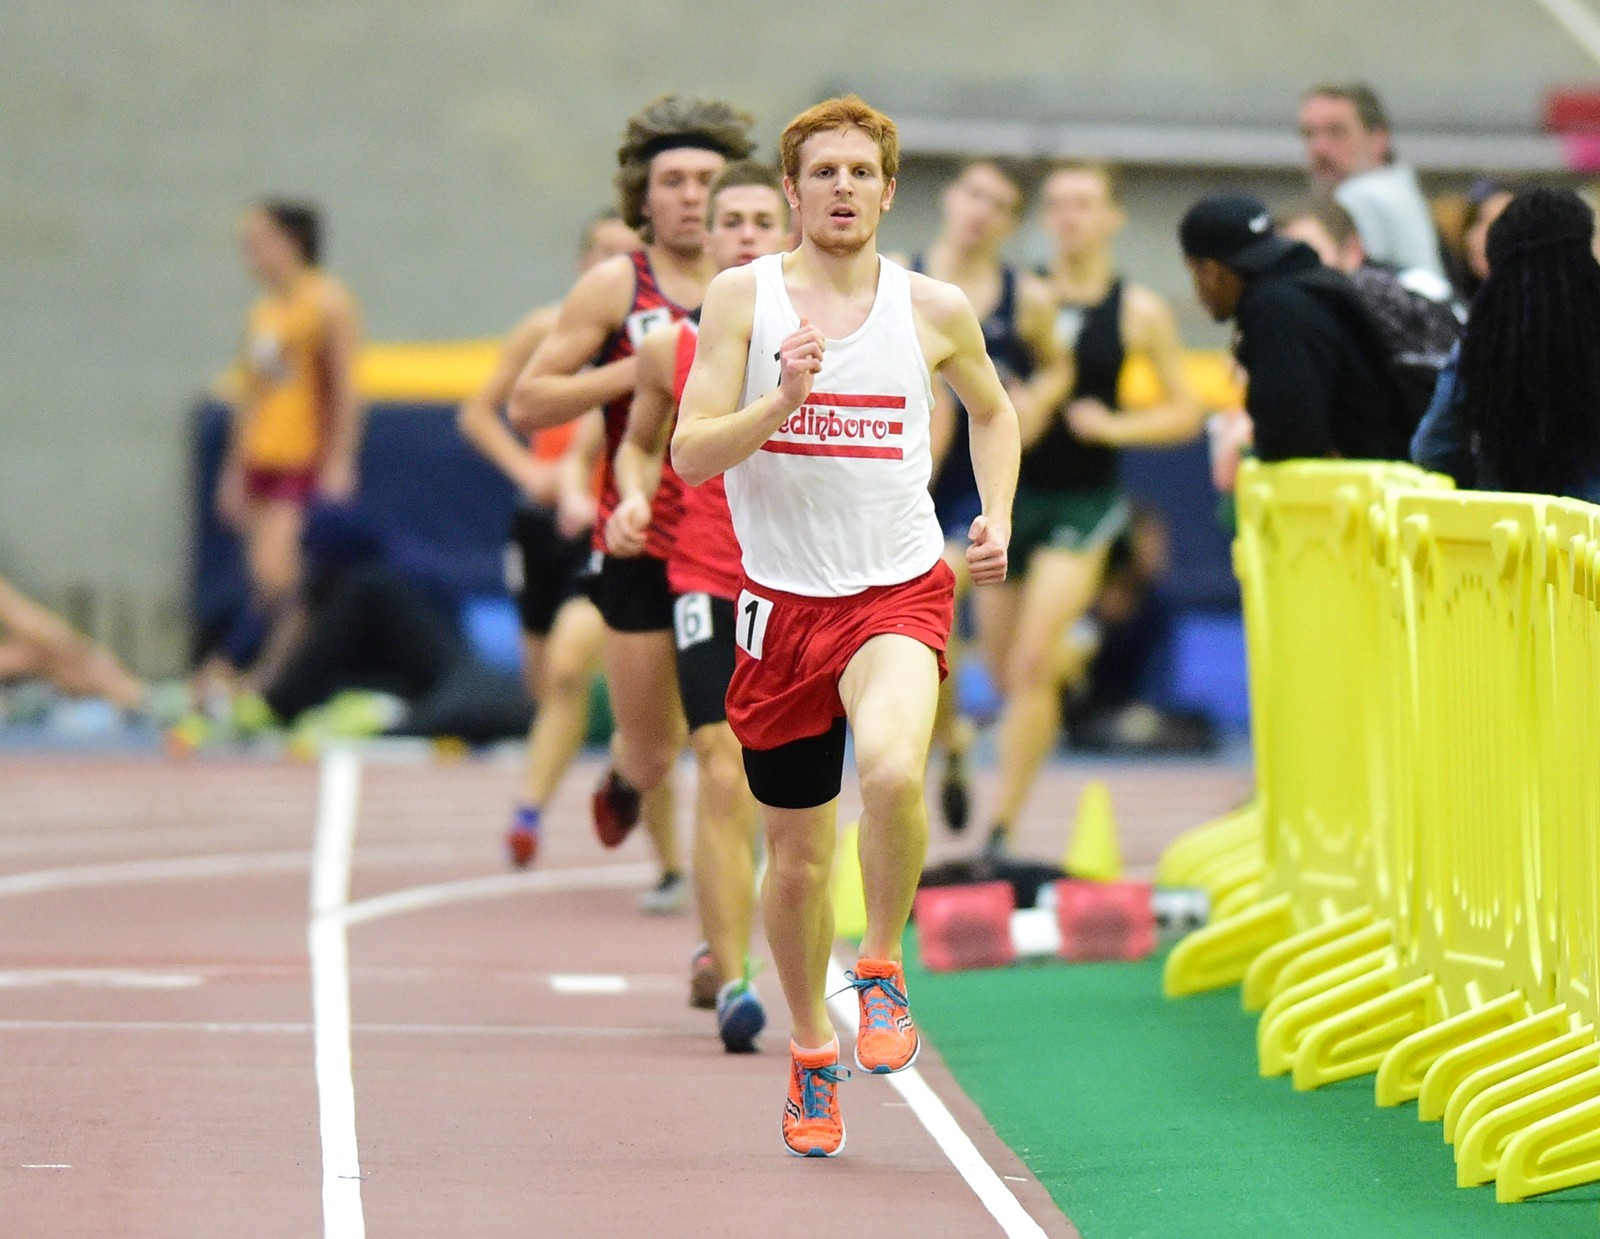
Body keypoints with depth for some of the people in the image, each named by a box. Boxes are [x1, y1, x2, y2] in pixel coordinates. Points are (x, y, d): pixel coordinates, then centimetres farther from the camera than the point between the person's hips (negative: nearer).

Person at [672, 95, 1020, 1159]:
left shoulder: (936, 310, 2)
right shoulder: (744, 297, -2)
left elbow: (993, 409, 23)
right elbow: (690, 455, -8)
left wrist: (998, 519, 9)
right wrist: (782, 401, -23)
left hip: (899, 592, -1)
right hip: (782, 601, 1)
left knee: (892, 770, -32)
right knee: (797, 855, 9)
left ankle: (882, 965, -5)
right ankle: (811, 1053, 33)